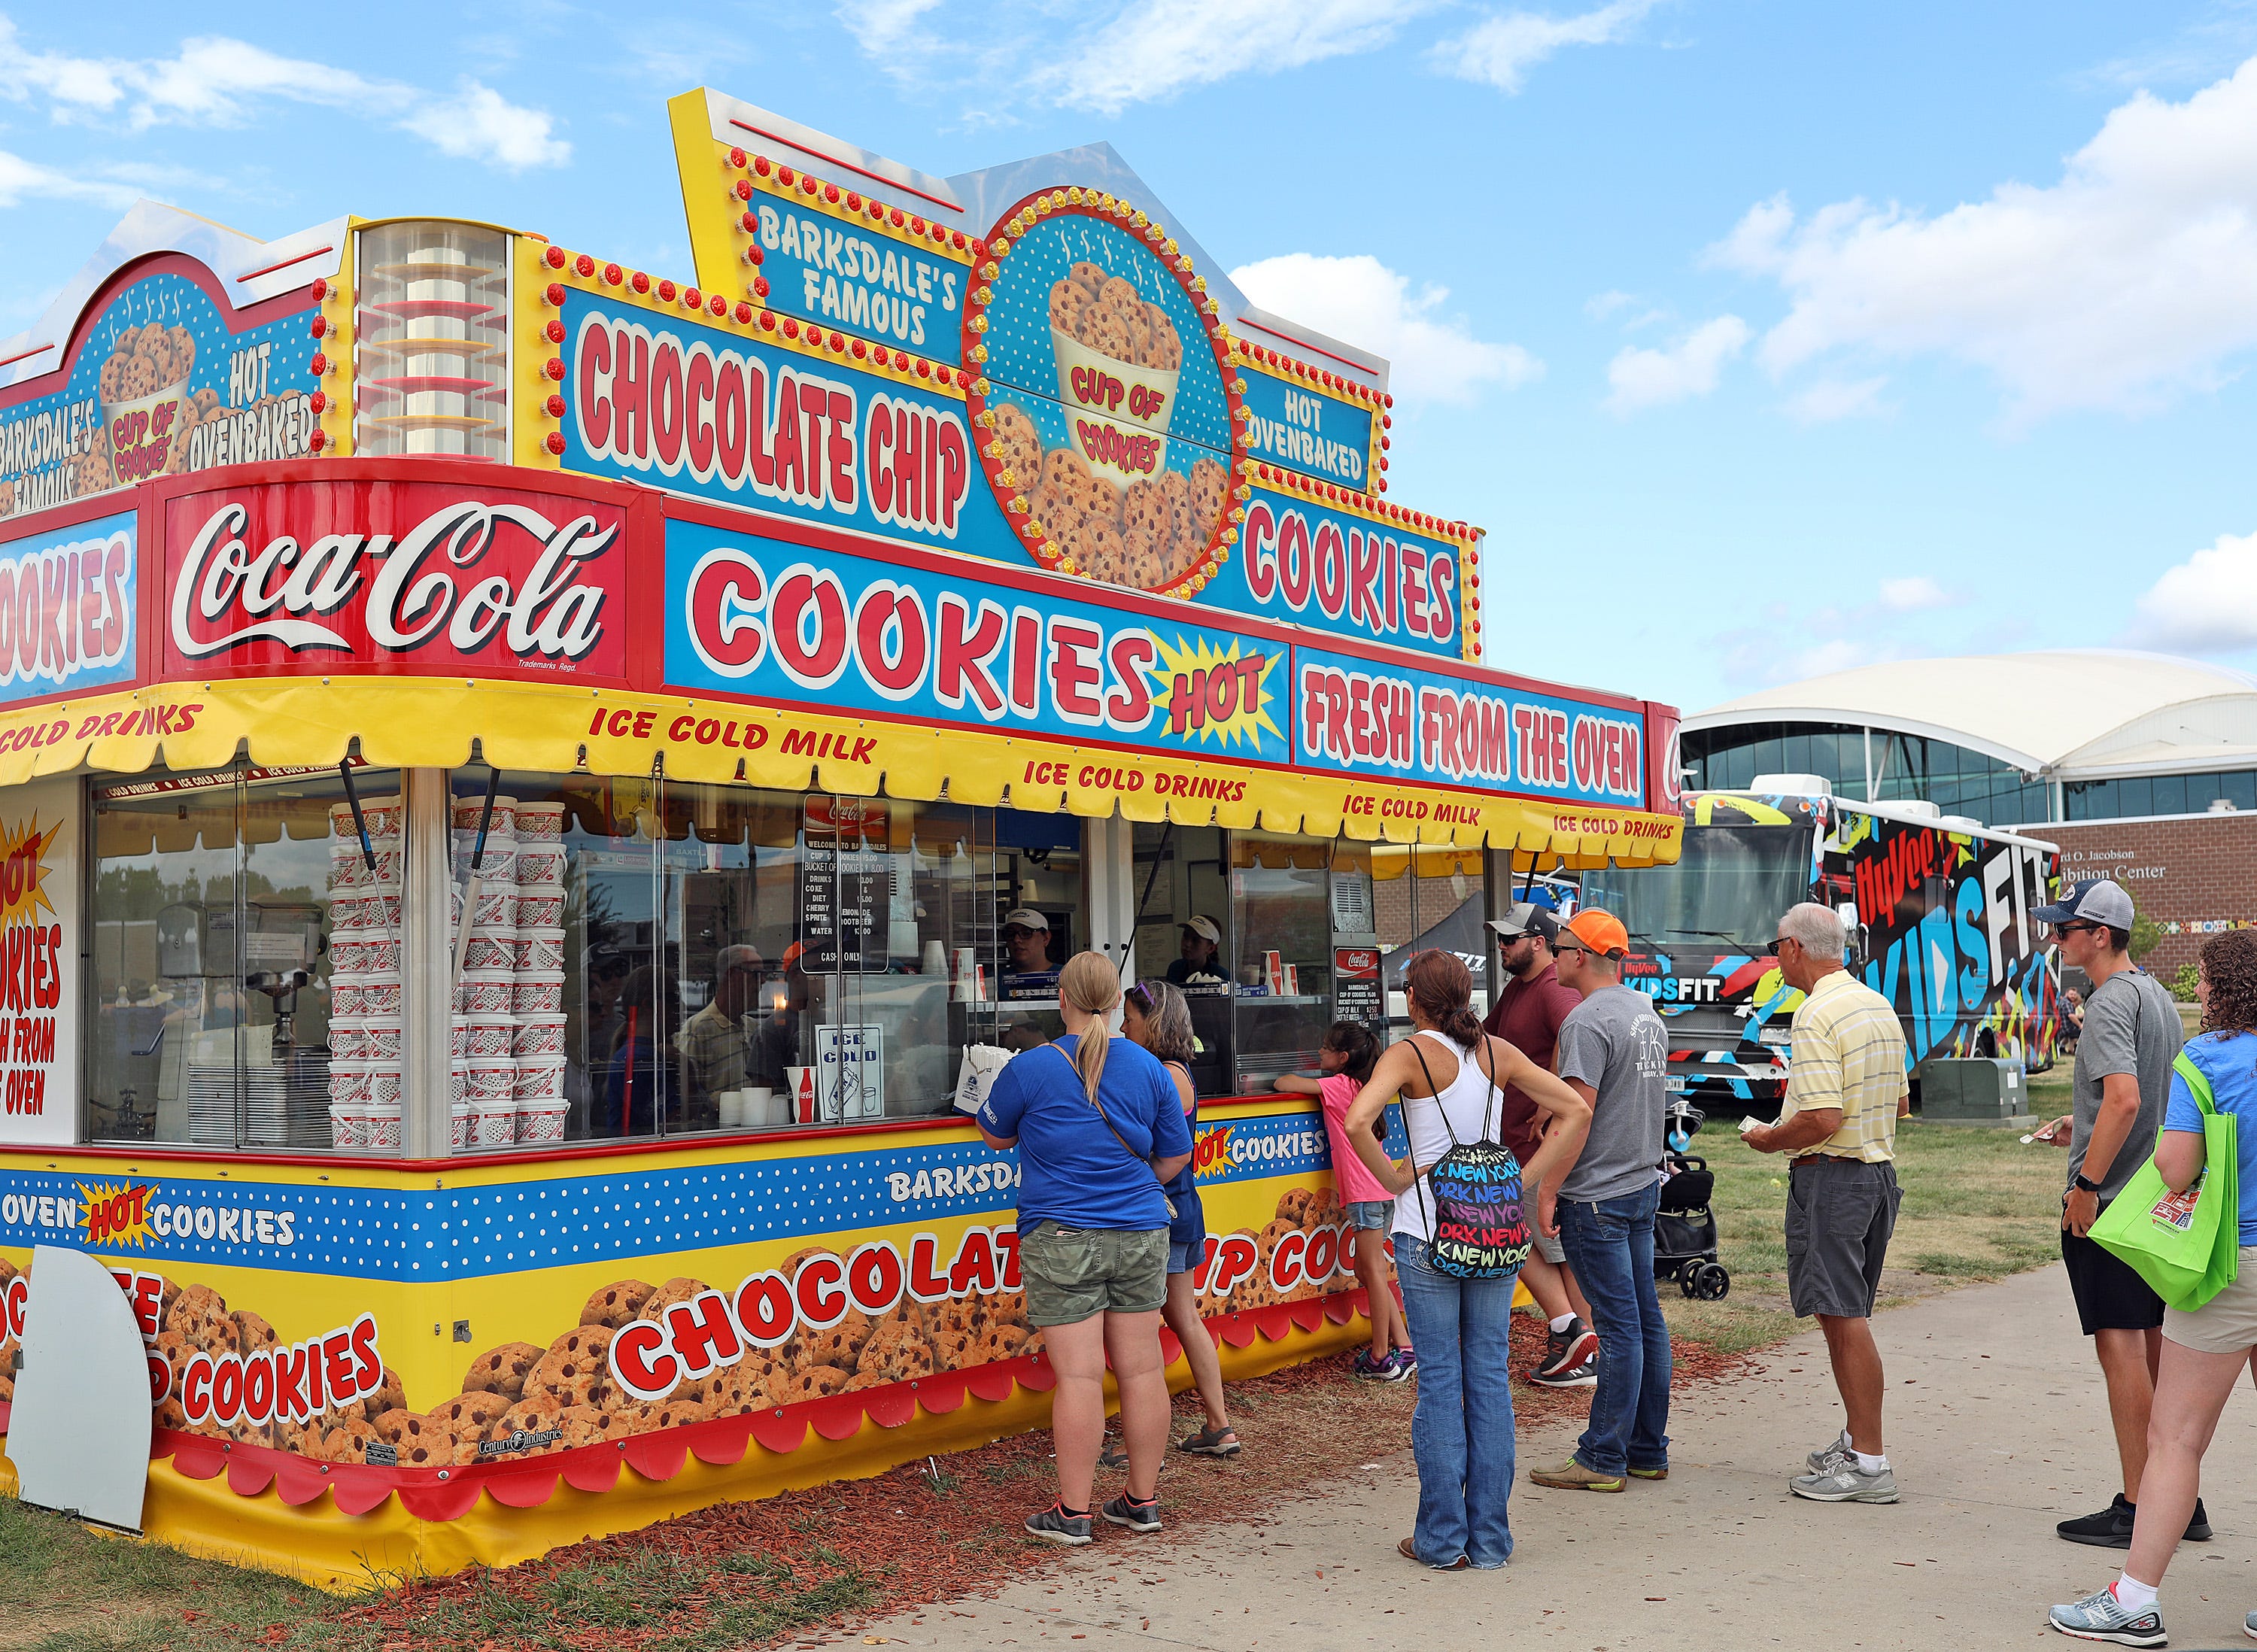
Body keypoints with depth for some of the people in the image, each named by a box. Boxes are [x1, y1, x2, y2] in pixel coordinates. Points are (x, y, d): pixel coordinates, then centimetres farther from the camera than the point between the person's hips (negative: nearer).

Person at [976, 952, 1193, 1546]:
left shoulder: (1031, 1068, -6)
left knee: (1079, 1375, -2)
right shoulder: (1148, 1068, 5)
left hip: (1062, 1238, -4)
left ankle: (1072, 1513, 4)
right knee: (1142, 1370, 9)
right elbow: (1175, 1155, 12)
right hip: (1141, 1235, 4)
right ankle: (1143, 1501, 19)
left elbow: (994, 1136, 10)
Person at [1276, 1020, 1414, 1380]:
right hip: (1382, 1189, 9)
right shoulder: (1362, 1087, 16)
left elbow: (1285, 1084, -11)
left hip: (1365, 1191, -9)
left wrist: (1289, 1077, 10)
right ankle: (1403, 1346, 14)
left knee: (1373, 1271, -4)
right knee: (1367, 1271, 14)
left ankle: (1381, 1358, -1)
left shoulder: (1339, 1086, -8)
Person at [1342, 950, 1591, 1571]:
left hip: (1428, 1231, -4)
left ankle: (1443, 1537, 9)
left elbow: (1357, 1121, -23)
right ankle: (1490, 1537, 14)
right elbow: (1575, 1111, 4)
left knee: (1439, 1379, 3)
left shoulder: (1410, 1055, -7)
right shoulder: (1497, 1053, 5)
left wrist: (1394, 1178, -9)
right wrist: (1530, 1183, 4)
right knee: (1490, 1375, 9)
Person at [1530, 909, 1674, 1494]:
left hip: (1597, 1194, -9)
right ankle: (1648, 1450, 19)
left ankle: (1602, 1459, 1)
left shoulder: (1588, 1021, -16)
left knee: (1618, 1325, -6)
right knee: (1646, 1318, 12)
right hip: (1644, 1183, 9)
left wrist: (1546, 1189, -15)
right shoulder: (1648, 1012, 13)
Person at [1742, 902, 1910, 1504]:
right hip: (1878, 1169, 10)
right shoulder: (1880, 1006, 12)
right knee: (1849, 1317, 17)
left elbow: (1823, 1119, -24)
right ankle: (1855, 1440, 26)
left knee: (1842, 1316, -6)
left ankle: (1868, 1464, -4)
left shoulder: (1818, 1015, -17)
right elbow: (1901, 1102, 20)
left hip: (1829, 1177, -10)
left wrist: (1770, 1138, -8)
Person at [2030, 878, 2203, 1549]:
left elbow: (2124, 1100, -26)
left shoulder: (2111, 1002, -15)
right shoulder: (2158, 996, 15)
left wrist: (2087, 1182, -22)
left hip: (2108, 1203, -9)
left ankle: (2135, 1511, -1)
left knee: (2120, 1344, -5)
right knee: (2158, 1345, 14)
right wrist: (2081, 1126, 25)